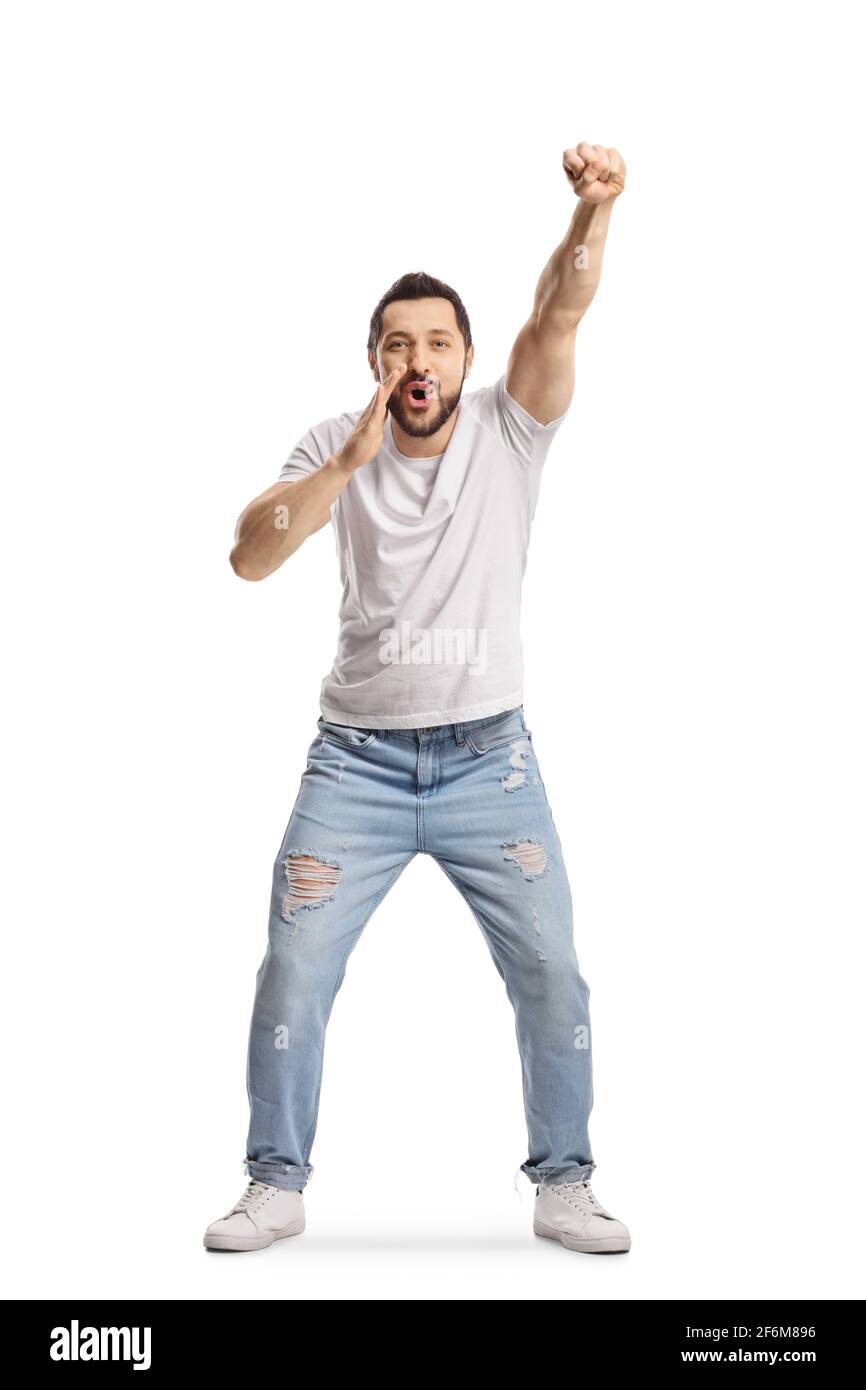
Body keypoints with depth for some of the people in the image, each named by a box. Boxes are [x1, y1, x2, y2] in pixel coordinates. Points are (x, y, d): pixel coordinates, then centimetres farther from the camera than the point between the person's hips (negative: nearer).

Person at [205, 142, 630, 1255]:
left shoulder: (509, 430, -1)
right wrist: (346, 465, -26)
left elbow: (560, 314, -18)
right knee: (291, 975, 0)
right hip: (356, 761, 1)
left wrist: (594, 209, -35)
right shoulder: (334, 447, 0)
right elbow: (249, 557, -13)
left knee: (552, 979, 1)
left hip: (490, 758, 0)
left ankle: (563, 1184, 19)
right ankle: (277, 1183, 17)